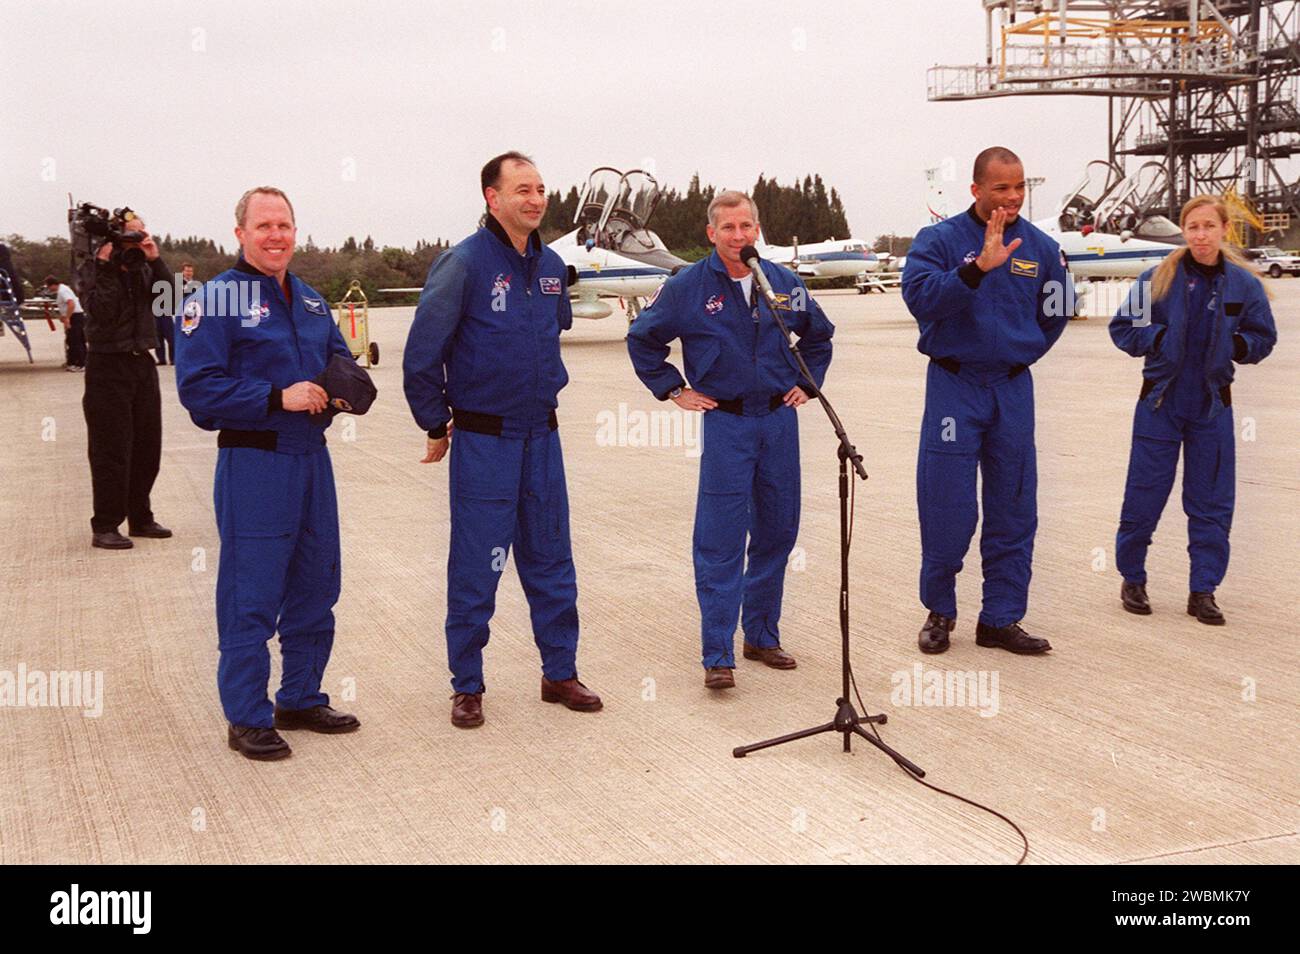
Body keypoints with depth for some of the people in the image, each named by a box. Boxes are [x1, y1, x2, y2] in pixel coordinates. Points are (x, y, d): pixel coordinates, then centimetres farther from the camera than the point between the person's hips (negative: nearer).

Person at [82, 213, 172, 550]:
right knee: (111, 450, -5)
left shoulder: (144, 268, 9)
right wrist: (106, 269, -20)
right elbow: (102, 311, -19)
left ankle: (140, 518, 24)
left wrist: (156, 260, -13)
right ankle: (104, 527, 0)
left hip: (142, 362, 6)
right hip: (107, 365, -6)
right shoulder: (95, 269, -6)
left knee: (147, 446, 11)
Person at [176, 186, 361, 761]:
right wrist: (277, 398, -22)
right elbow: (198, 387, -16)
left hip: (311, 456, 7)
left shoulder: (311, 300, 14)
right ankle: (247, 718, 10)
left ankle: (302, 699, 29)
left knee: (316, 588, 14)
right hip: (253, 463, -7)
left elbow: (341, 362, 22)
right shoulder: (215, 301, -9)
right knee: (250, 598, -2)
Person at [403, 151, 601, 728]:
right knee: (475, 567, 2)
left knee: (551, 561, 11)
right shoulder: (464, 263, -13)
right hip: (483, 439, -6)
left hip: (541, 436, 6)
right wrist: (437, 425, -4)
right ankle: (467, 685, 14)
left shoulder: (550, 266, 7)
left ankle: (560, 672, 23)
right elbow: (421, 353, -11)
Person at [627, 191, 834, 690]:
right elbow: (642, 339, 6)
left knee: (776, 532, 9)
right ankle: (717, 655, -2)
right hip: (725, 422, -4)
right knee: (720, 541, -6)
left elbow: (818, 335, 23)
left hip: (779, 419, 4)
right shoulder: (687, 287, -4)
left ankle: (762, 635, 23)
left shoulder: (783, 283, 6)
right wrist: (674, 390, 2)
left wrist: (807, 385, 15)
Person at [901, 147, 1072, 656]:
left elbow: (1057, 311, 18)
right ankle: (939, 610, 16)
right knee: (946, 505, -2)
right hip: (953, 386, -3)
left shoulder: (1041, 246, 5)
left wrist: (1020, 351, 12)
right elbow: (918, 295, -22)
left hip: (1013, 389, 4)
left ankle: (1001, 618, 15)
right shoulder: (939, 239, -6)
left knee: (1014, 508, 6)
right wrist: (979, 266, -31)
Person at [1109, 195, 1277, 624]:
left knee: (1212, 503, 5)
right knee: (1143, 496, 3)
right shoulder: (1158, 279, -5)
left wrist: (1236, 344, -12)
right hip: (1161, 400, -1)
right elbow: (1122, 328, 2)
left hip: (1212, 404, 2)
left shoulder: (1244, 283, -1)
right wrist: (1157, 337, -15)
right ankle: (1132, 579, 21)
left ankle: (1203, 590, 16)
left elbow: (1263, 339, 8)